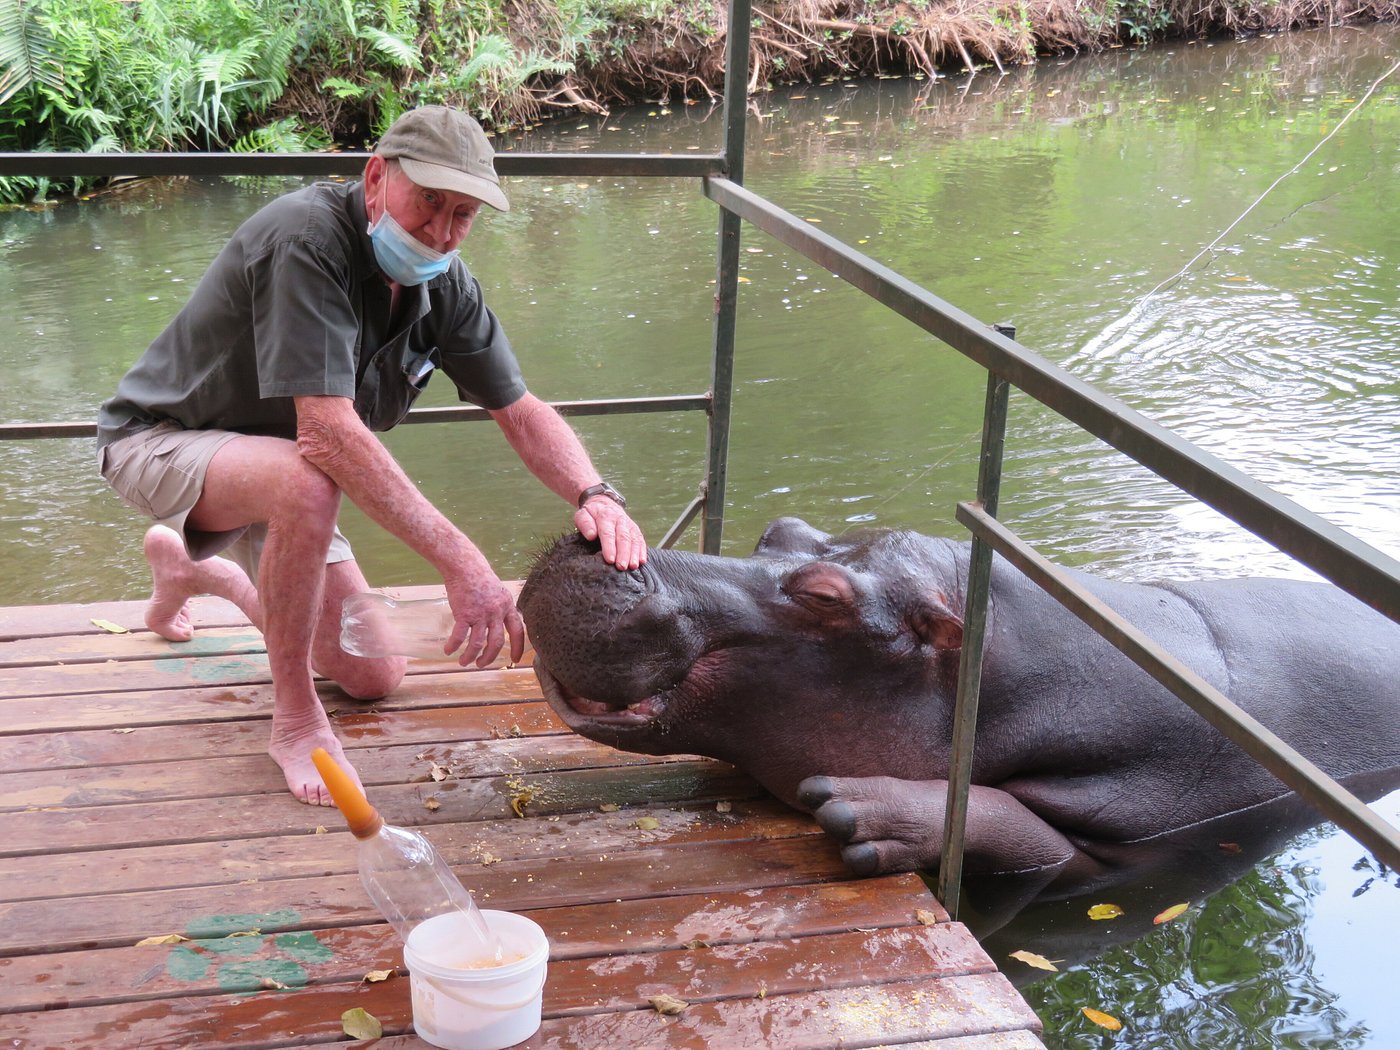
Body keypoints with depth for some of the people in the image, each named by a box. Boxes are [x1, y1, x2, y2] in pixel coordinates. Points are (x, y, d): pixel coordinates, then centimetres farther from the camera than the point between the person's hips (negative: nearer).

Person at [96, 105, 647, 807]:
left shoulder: (441, 280, -7)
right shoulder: (308, 238, -31)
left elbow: (520, 411, -3)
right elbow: (328, 431, -40)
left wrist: (594, 496, -25)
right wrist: (459, 561, -43)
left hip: (269, 466, 8)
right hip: (160, 443, -8)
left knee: (372, 676, 8)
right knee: (307, 483, -40)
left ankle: (195, 567, 33)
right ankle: (295, 720, -19)